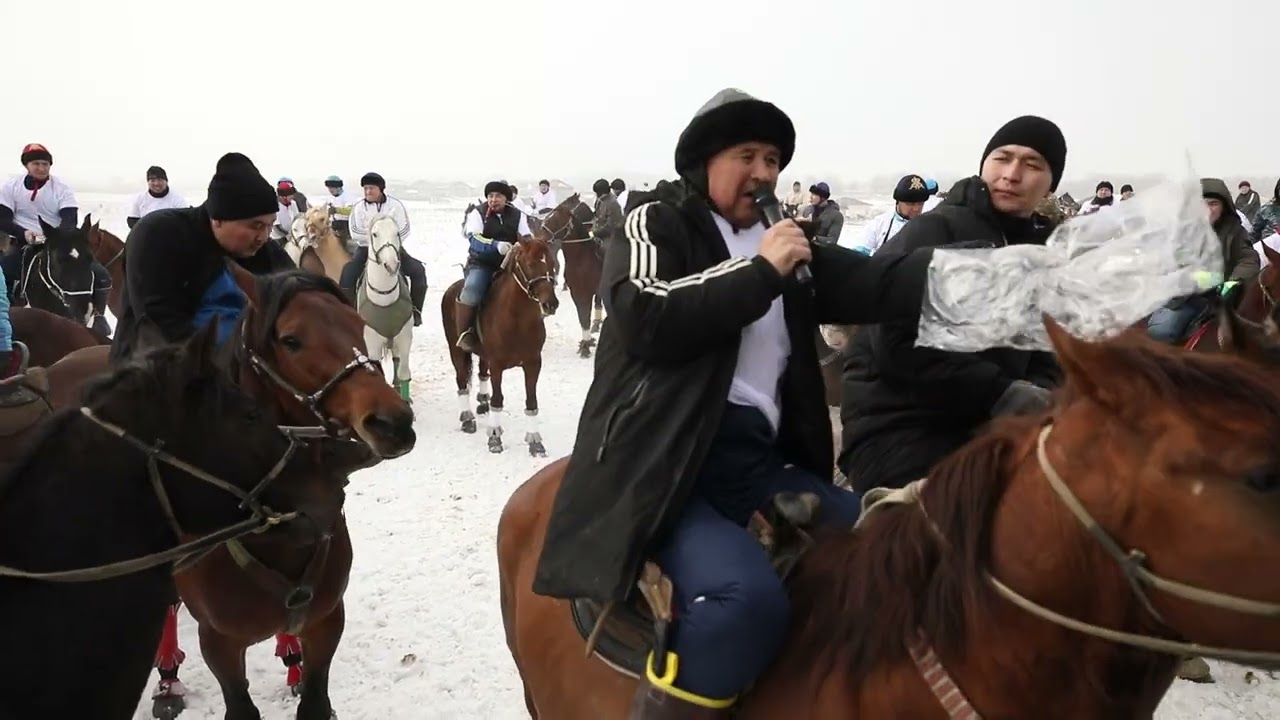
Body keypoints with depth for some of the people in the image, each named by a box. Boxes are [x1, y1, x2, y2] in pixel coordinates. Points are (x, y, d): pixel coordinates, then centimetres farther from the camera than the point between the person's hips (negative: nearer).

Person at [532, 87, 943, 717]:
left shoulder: (782, 242, 22)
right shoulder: (656, 223, 5)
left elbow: (875, 284, 4)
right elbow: (647, 317, -15)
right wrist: (760, 271, -10)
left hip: (764, 460, 8)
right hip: (667, 460, -7)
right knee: (747, 596, -32)